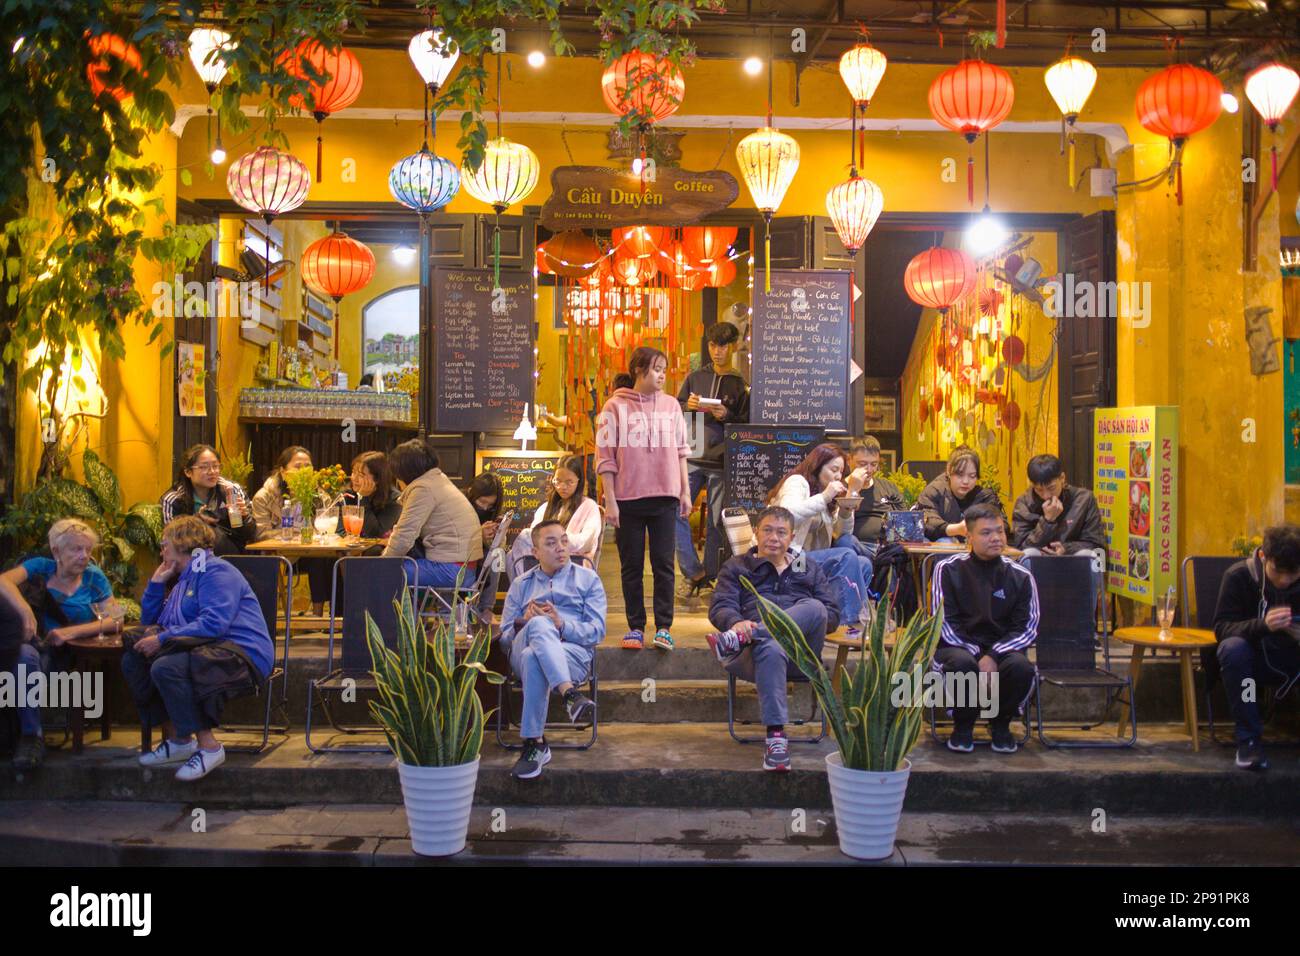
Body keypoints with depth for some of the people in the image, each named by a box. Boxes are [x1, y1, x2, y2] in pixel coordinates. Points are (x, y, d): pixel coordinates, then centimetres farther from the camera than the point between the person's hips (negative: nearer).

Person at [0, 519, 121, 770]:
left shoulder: (93, 577, 7)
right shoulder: (41, 568, 6)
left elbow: (115, 620, 0)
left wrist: (72, 631, -14)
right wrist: (25, 612, -30)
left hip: (68, 655, 0)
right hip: (32, 643, 1)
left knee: (26, 657, -32)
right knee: (25, 655, -36)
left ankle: (30, 733, -18)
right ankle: (31, 733, -23)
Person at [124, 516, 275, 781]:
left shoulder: (215, 571, -6)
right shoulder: (184, 580, 25)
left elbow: (214, 624, -21)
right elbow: (149, 621, 29)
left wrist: (162, 639, -19)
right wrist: (157, 581, 19)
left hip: (241, 655, -10)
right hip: (206, 650, 10)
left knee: (165, 667, -31)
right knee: (133, 660, 1)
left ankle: (209, 747, -23)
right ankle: (175, 739, -1)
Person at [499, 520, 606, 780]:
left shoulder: (588, 579, 22)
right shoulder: (521, 584, 29)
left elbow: (597, 631, 7)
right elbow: (505, 638, 20)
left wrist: (562, 625, -11)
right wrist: (524, 623, -4)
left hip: (575, 653, -1)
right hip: (523, 652, 1)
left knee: (533, 657, -38)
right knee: (539, 624, -37)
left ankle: (534, 743, -40)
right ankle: (569, 694, -52)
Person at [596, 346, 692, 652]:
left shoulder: (671, 405, 8)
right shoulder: (616, 407, -1)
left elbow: (681, 451, 14)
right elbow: (605, 457, -2)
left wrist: (685, 491, 9)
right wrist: (610, 501, -6)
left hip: (665, 497, 2)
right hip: (628, 498, -2)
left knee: (663, 563, 3)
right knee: (631, 566, 6)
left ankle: (664, 627, 8)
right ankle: (635, 627, 14)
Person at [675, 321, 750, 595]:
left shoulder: (740, 385, 4)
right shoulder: (695, 377, 11)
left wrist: (726, 416, -15)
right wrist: (688, 406, -7)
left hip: (722, 462, -2)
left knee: (716, 521, 2)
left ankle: (709, 575, 14)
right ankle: (693, 571, 2)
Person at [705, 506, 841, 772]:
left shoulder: (811, 569, 29)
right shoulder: (736, 567, 24)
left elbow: (832, 614, 16)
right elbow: (720, 607, 6)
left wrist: (799, 625, -8)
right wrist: (736, 622, -20)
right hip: (757, 646, -1)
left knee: (814, 608, -32)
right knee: (770, 650, -41)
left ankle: (733, 641, -40)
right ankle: (776, 736, -46)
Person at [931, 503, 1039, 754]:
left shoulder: (1020, 576, 2)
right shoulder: (948, 570, -3)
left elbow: (1027, 629, -1)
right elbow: (943, 623, -7)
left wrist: (993, 656, -18)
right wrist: (976, 657, -20)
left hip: (1000, 647, 2)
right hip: (958, 645, -2)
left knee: (1021, 667, -31)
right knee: (962, 663, -36)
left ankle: (1001, 723, 0)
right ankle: (963, 725, -6)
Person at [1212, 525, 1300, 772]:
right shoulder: (1238, 576, -13)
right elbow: (1222, 628, -18)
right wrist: (1263, 625, -37)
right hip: (1254, 658, -2)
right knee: (1232, 647, -35)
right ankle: (1249, 738, -25)